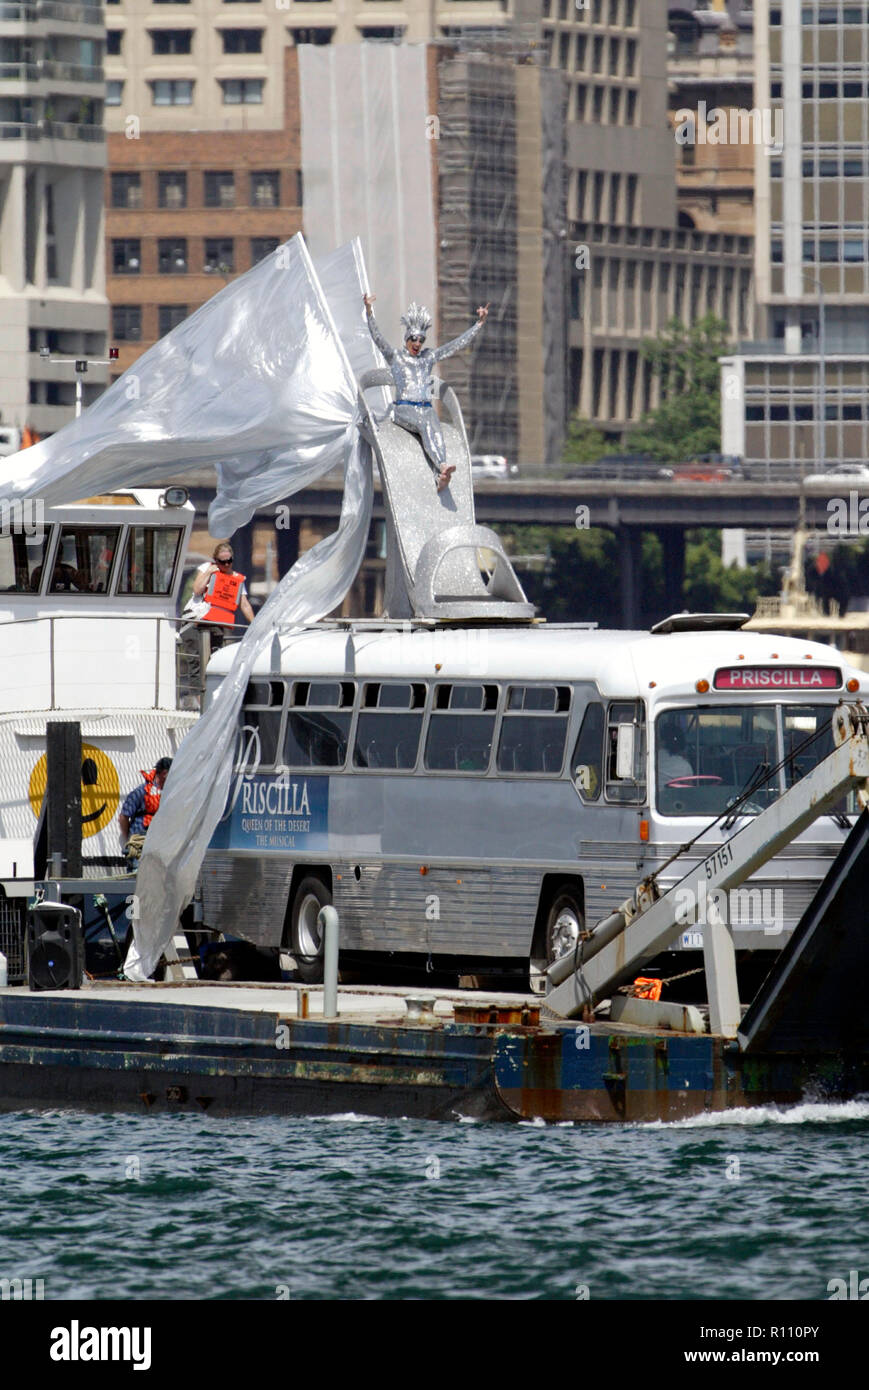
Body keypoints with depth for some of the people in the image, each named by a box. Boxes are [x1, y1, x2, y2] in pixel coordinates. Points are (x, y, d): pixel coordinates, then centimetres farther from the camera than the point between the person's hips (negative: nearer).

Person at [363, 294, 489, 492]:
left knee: (435, 431, -30)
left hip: (426, 409, 3)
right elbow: (377, 338, -3)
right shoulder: (395, 356, 11)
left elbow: (458, 344, 23)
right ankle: (442, 466, -53)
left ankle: (440, 478, -49)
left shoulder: (429, 356, 21)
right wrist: (369, 312, -17)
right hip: (404, 410, -3)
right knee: (425, 426, -34)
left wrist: (479, 324, 19)